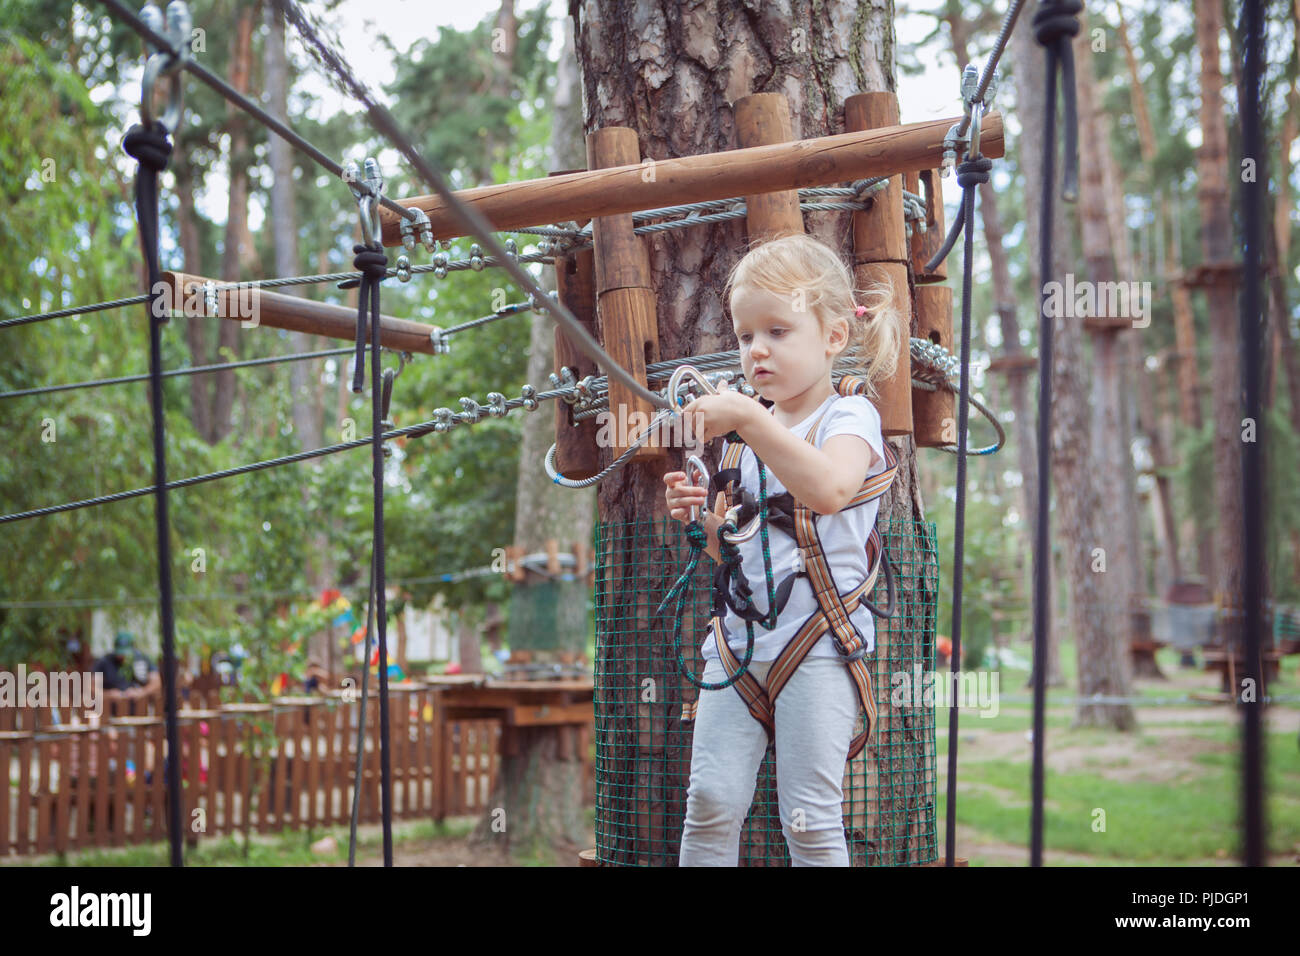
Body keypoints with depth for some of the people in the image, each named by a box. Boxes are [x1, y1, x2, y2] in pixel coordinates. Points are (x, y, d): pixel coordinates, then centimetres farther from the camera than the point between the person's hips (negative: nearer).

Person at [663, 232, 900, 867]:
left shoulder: (849, 416, -3)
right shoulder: (750, 437, 16)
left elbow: (830, 489, -27)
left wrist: (748, 418, -28)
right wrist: (705, 521, 2)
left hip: (817, 644, -6)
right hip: (738, 640, 6)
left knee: (809, 820, -6)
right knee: (711, 802, -3)